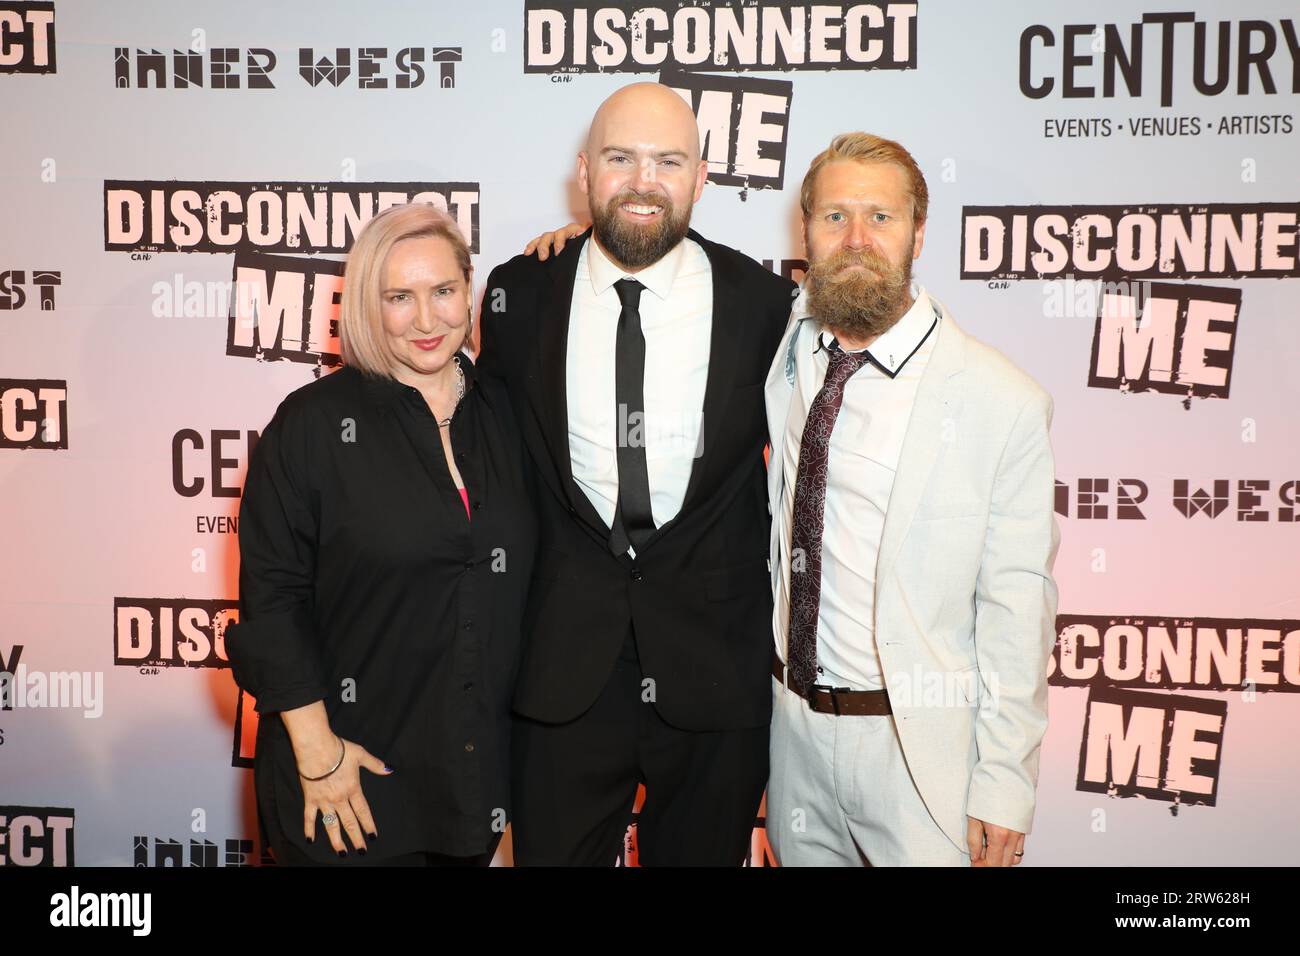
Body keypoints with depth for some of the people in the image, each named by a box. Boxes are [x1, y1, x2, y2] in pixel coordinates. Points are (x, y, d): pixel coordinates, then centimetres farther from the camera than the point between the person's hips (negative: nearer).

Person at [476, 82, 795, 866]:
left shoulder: (764, 302, -5)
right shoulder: (518, 297, -1)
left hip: (715, 670, 0)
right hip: (562, 667, 1)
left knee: (703, 852, 17)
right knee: (554, 853, 15)